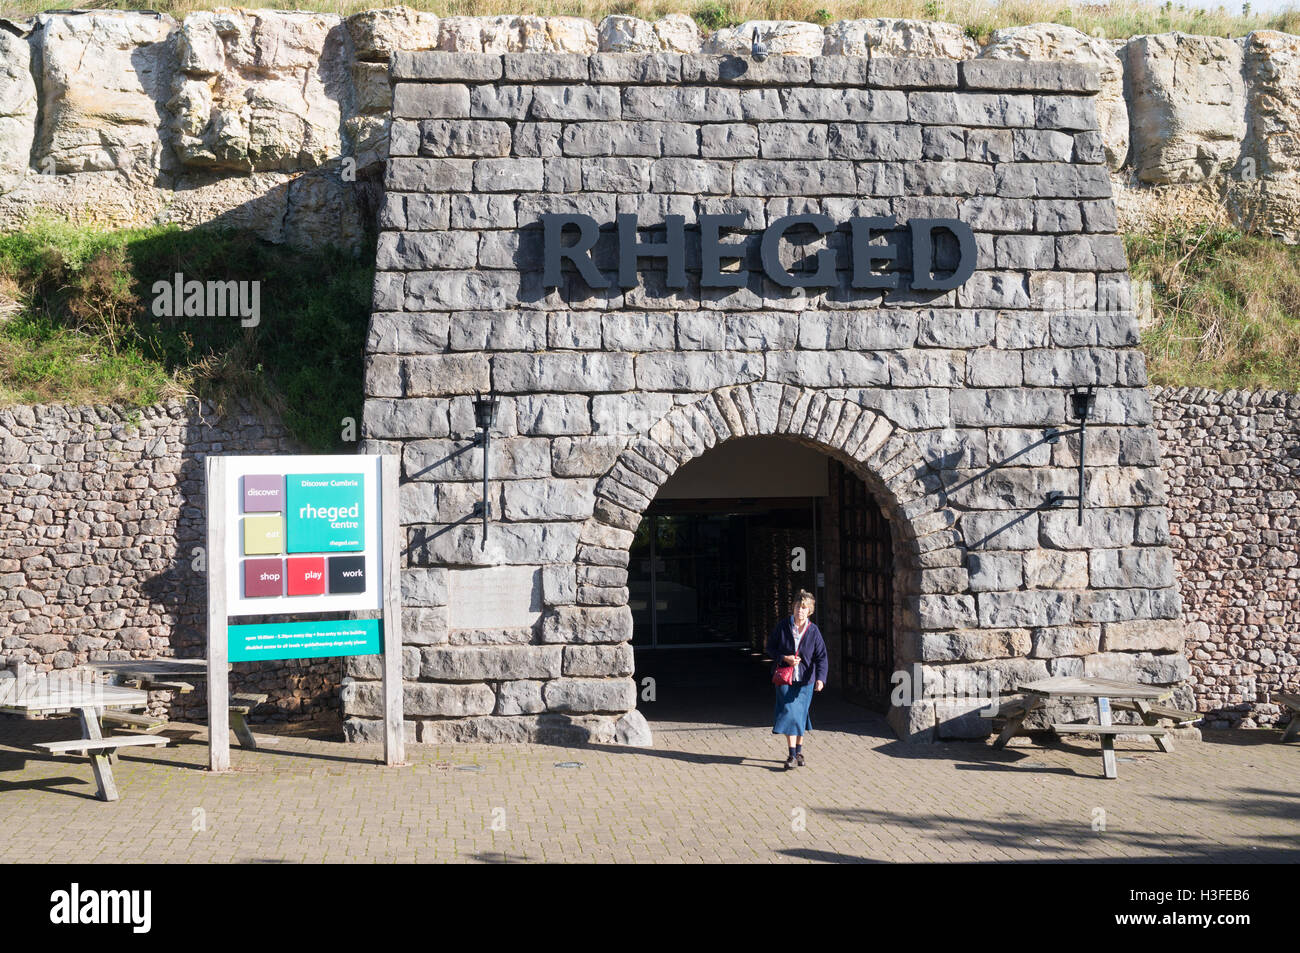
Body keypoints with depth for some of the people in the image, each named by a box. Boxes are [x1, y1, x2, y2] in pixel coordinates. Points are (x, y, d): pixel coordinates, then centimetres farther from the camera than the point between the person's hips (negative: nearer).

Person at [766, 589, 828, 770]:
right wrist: (785, 658, -14)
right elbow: (770, 647, 3)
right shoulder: (783, 626, -5)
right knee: (789, 713, -9)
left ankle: (799, 751, 24)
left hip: (805, 680, 1)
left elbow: (821, 657, -9)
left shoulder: (813, 631, -5)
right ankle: (792, 755, -6)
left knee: (801, 715, 8)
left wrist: (820, 678, -22)